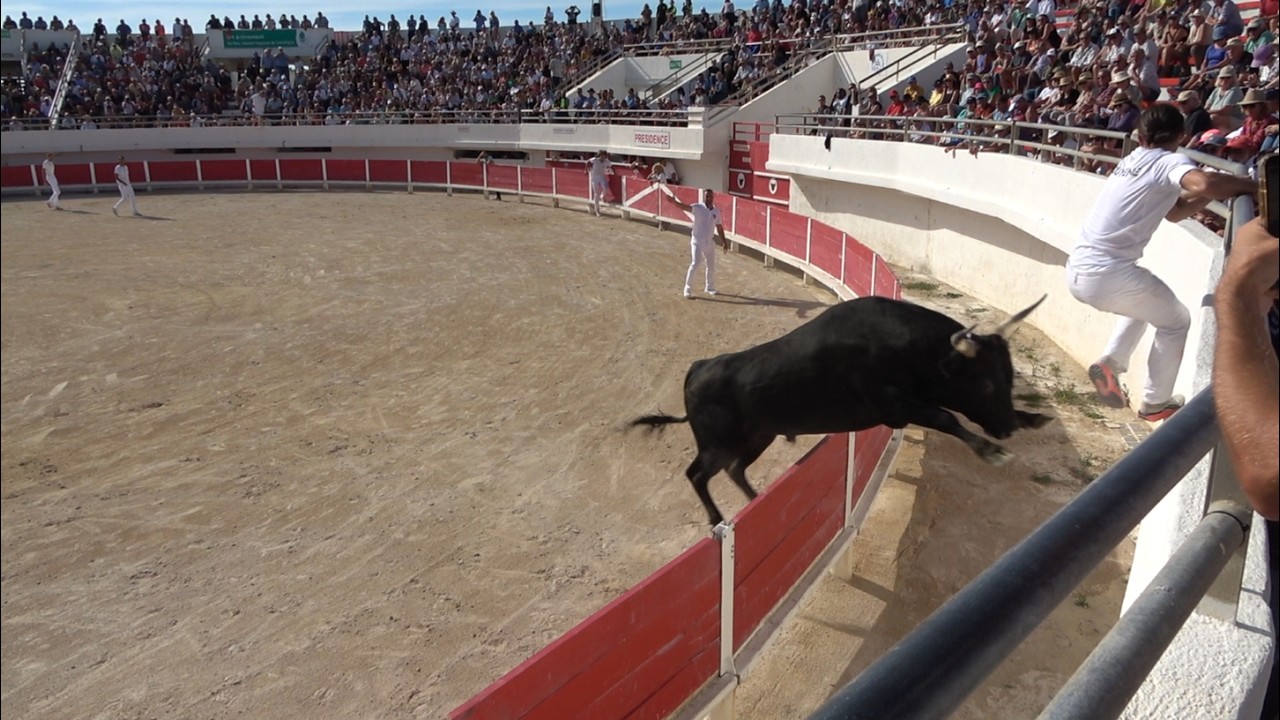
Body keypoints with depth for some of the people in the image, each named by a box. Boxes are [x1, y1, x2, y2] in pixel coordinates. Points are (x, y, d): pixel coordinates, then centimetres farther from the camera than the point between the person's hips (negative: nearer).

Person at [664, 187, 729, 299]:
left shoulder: (716, 211, 2)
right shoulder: (698, 207, -13)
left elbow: (719, 227, 12)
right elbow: (685, 207, -31)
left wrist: (724, 241, 12)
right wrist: (674, 201, -50)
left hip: (709, 242, 6)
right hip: (697, 241, -6)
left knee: (711, 266, 15)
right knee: (695, 264, -16)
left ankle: (710, 288, 36)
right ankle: (688, 290, -7)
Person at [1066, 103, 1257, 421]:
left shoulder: (1131, 161, 21)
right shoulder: (1170, 162, -2)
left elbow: (1174, 212, 28)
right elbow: (1202, 183, -26)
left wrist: (1209, 195, 15)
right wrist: (1249, 185, -9)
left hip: (1077, 271, 7)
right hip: (1109, 275, -7)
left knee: (1143, 303, 35)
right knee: (1176, 321, 19)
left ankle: (1110, 362, 18)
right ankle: (1156, 403, 23)